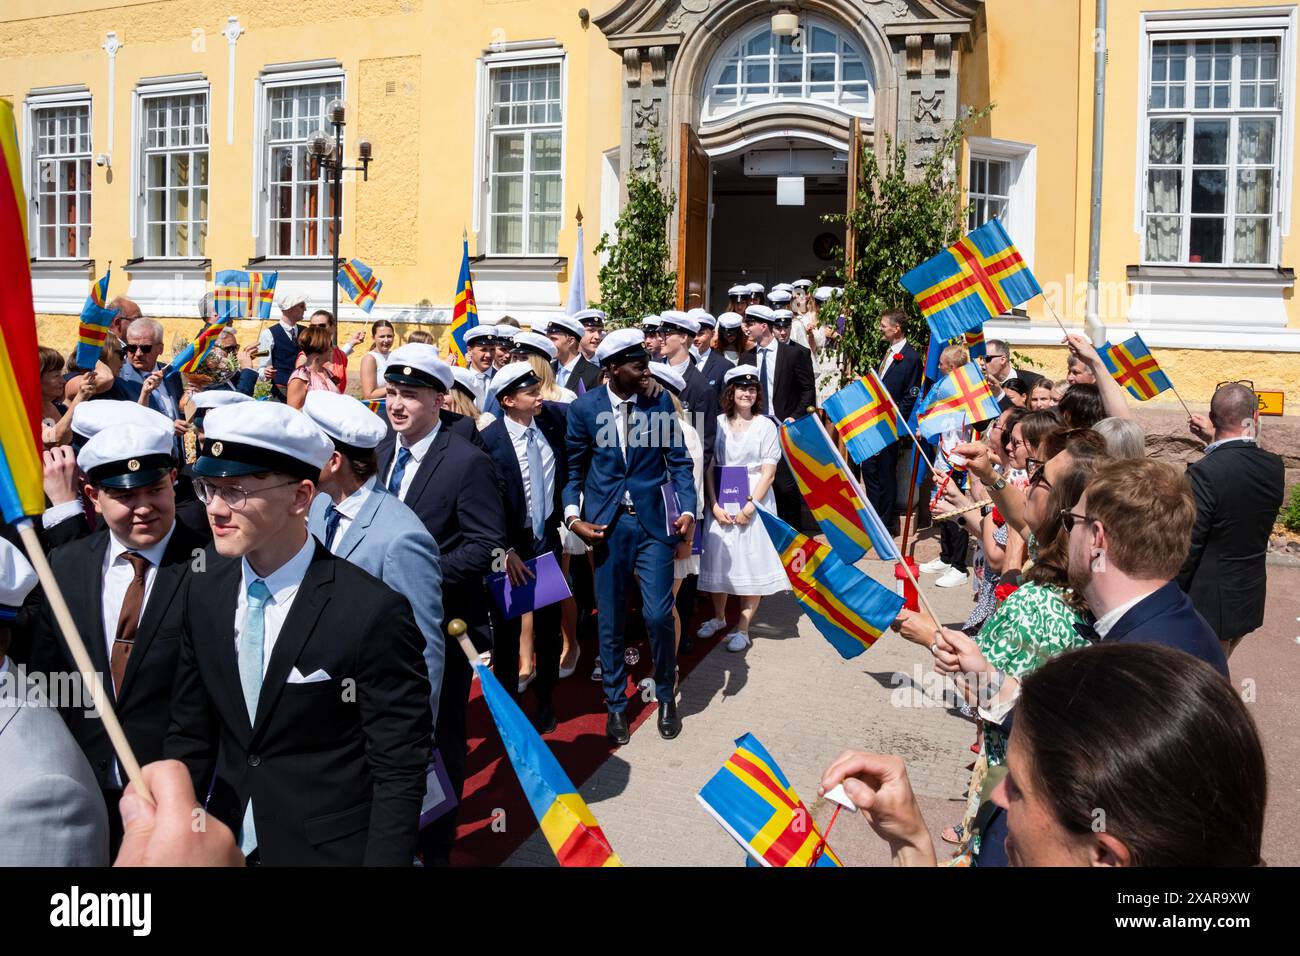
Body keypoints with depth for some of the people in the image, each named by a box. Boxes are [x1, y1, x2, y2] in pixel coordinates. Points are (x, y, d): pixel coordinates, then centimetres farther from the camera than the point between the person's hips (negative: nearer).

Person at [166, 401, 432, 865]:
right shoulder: (202, 595, -3)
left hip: (331, 850, -5)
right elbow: (189, 736, 4)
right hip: (224, 844, 5)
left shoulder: (374, 614, -22)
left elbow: (399, 773, -17)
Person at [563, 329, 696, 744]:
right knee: (610, 620, 7)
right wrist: (573, 516, -7)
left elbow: (678, 460, 5)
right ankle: (616, 703, 25)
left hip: (653, 522, 0)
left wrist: (688, 509, -7)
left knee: (658, 615, -4)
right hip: (606, 524, 0)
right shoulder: (584, 408, -1)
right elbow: (574, 468, 6)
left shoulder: (660, 402, 1)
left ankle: (666, 697, 20)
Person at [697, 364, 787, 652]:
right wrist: (715, 506, -8)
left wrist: (750, 506, -14)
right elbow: (708, 468, 2)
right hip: (721, 503, 2)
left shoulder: (765, 425, -3)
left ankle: (743, 627, 10)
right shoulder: (718, 423, 3)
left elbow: (768, 473, -5)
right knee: (718, 558, 9)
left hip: (754, 501, -2)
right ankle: (719, 617, 29)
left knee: (752, 563, 0)